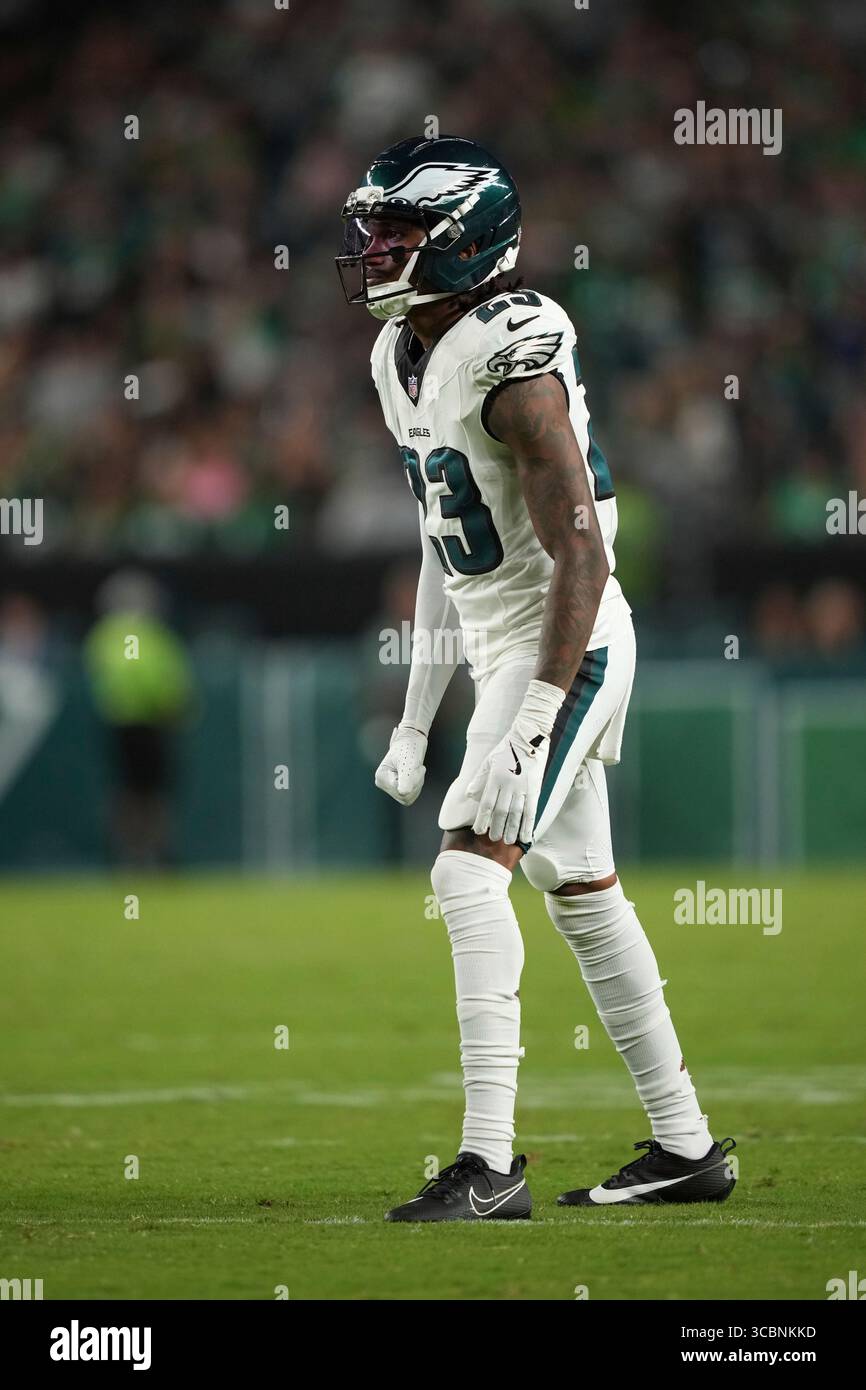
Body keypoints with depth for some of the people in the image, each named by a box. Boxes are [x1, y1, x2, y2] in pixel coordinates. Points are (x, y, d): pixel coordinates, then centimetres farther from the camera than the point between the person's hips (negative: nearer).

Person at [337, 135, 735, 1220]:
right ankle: (685, 1146, 23)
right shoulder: (403, 358, 8)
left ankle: (489, 1163, -20)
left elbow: (581, 554, -25)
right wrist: (416, 719, 18)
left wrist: (537, 724, -30)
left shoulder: (512, 362, -22)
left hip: (567, 649, -10)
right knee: (582, 894, 14)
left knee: (471, 873, -19)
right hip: (500, 647, 10)